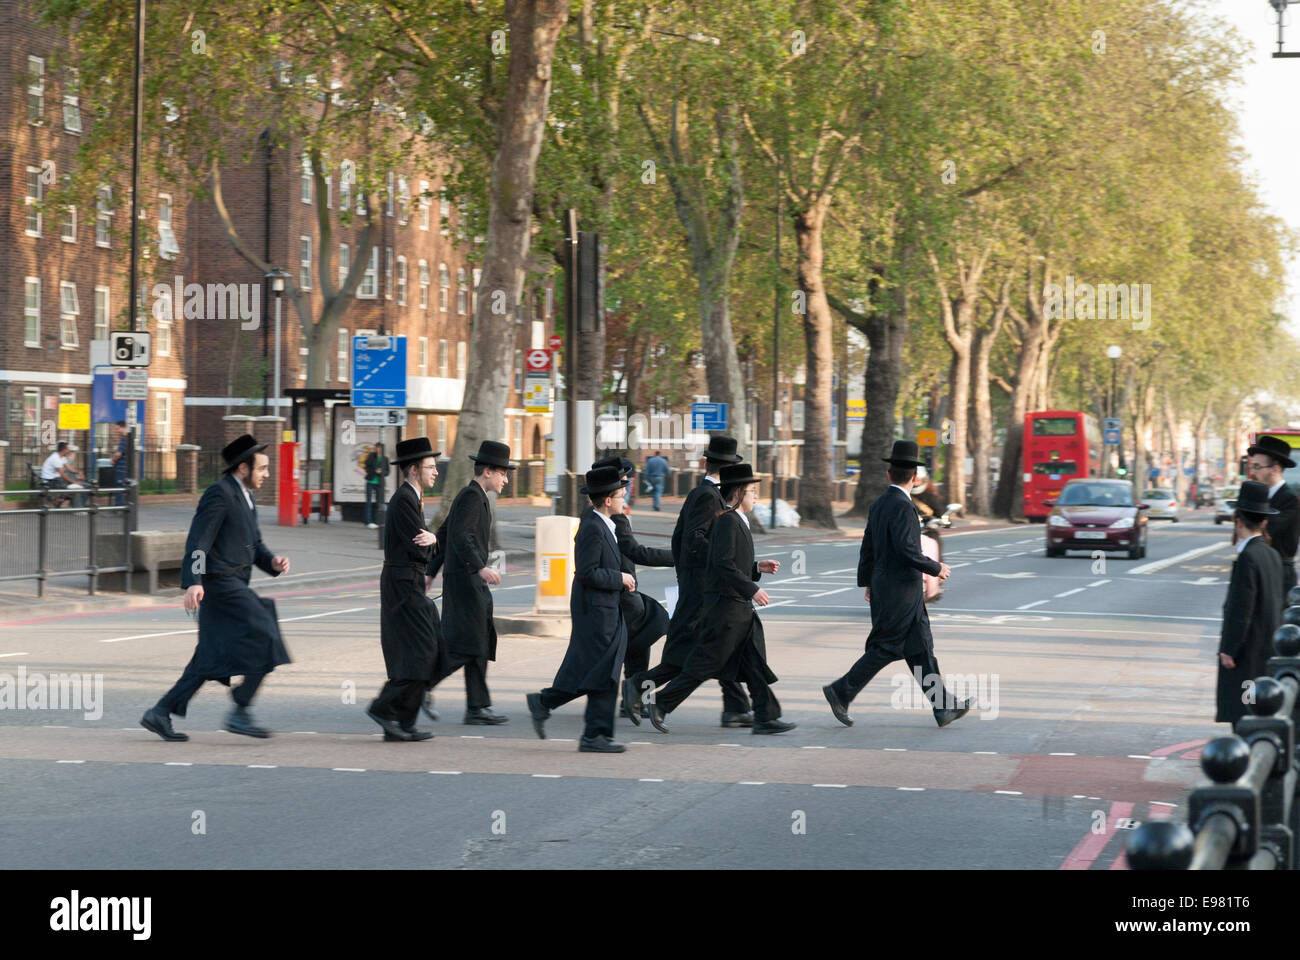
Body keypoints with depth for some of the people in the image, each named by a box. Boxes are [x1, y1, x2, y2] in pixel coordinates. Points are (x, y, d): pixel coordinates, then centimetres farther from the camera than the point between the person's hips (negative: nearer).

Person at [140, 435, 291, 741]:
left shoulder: (245, 499, 20)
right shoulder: (219, 494, -10)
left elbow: (255, 546, 23)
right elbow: (198, 541, -18)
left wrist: (273, 562, 2)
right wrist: (193, 582, -30)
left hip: (235, 586, 10)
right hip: (220, 583, -10)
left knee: (209, 663, 8)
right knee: (265, 640, -14)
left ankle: (159, 713, 10)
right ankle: (240, 713, -9)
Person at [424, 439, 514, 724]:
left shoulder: (469, 496, 18)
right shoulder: (472, 496, -12)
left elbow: (444, 535, 23)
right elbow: (461, 538, -24)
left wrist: (429, 573, 25)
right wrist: (481, 568, -31)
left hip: (470, 582, 10)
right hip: (465, 580, -10)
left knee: (481, 644, 6)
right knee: (464, 644, -11)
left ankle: (478, 708, 4)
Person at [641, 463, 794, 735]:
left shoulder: (736, 522, 17)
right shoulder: (727, 521, -15)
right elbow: (723, 564, -24)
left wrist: (757, 568, 14)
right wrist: (751, 589, -24)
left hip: (739, 609, 10)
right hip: (726, 603, -10)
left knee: (754, 663, 7)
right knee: (705, 662, -5)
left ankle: (766, 717, 7)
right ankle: (660, 703, 3)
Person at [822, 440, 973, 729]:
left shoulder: (878, 504, 10)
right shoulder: (901, 506, -18)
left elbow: (868, 546, 17)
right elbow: (906, 549, -25)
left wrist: (867, 582, 25)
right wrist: (935, 568, -12)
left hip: (884, 586, 10)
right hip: (899, 592, -10)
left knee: (920, 648, 7)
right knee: (886, 648, -3)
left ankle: (943, 708, 7)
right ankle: (842, 692, 2)